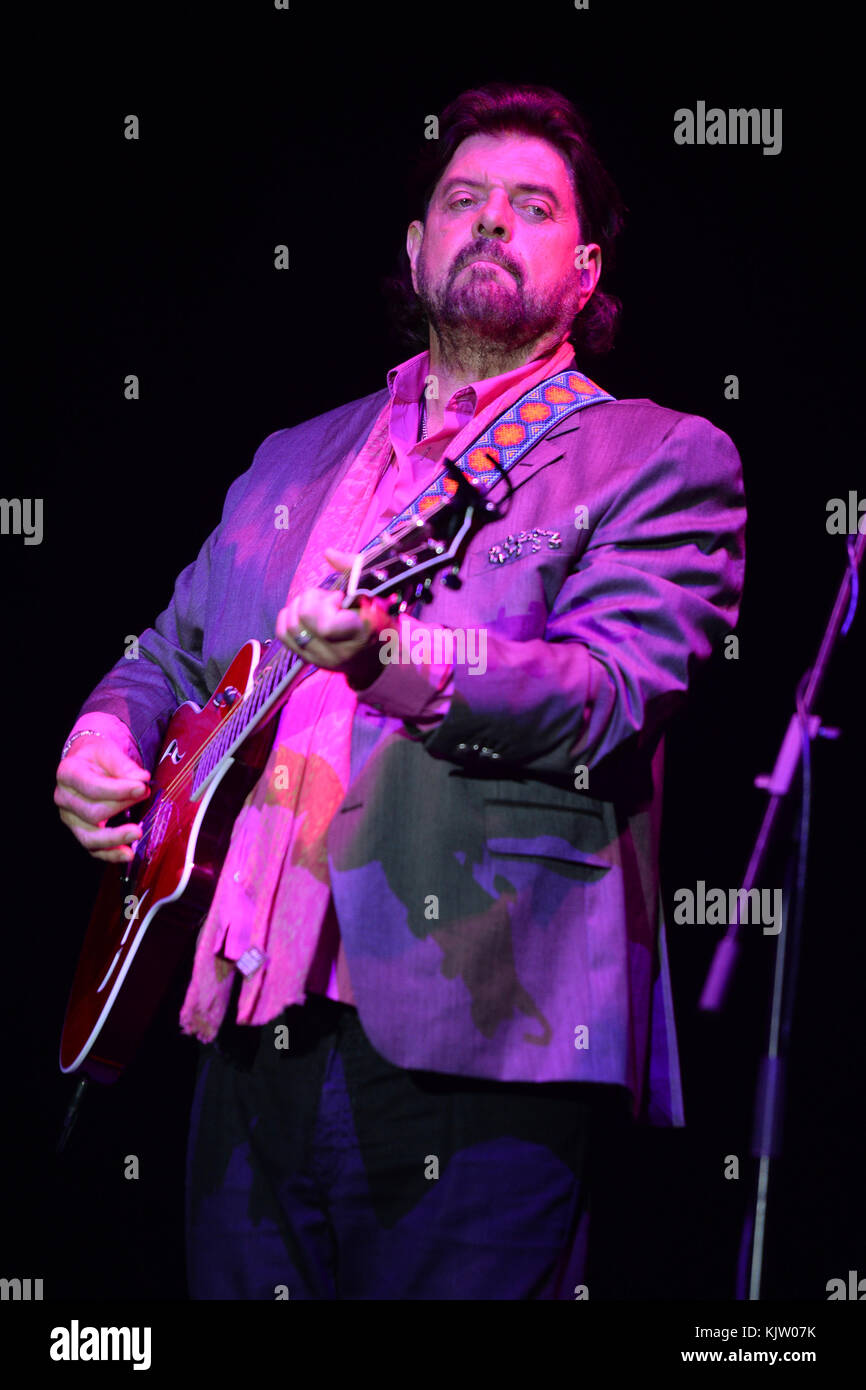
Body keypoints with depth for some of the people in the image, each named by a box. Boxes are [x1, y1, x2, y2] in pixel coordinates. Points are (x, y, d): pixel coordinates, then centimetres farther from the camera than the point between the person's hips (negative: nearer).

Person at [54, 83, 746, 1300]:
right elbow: (173, 657, 30)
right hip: (255, 1040, 6)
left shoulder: (659, 460, 2)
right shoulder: (294, 461, 21)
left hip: (474, 1049, -5)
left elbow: (612, 697, -14)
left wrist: (401, 660, -30)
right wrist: (105, 741, 7)